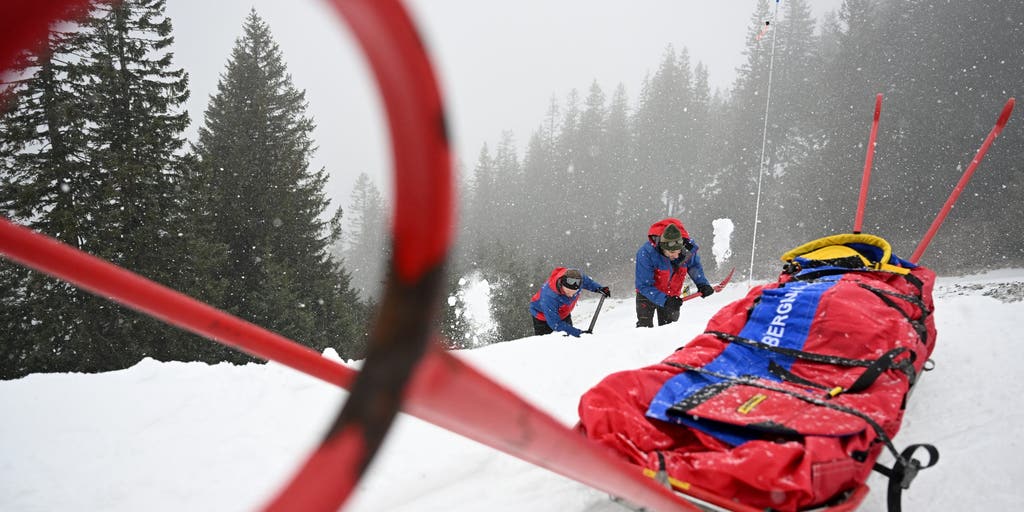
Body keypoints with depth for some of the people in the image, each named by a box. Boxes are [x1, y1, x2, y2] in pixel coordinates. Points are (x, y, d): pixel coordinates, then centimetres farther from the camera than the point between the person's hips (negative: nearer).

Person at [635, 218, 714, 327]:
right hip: (648, 294, -3)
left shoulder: (687, 248, -25)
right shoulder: (646, 253, -36)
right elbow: (644, 286, -30)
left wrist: (702, 283, -16)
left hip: (672, 295, 3)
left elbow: (694, 265, 0)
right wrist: (664, 300, -41)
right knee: (644, 327, -8)